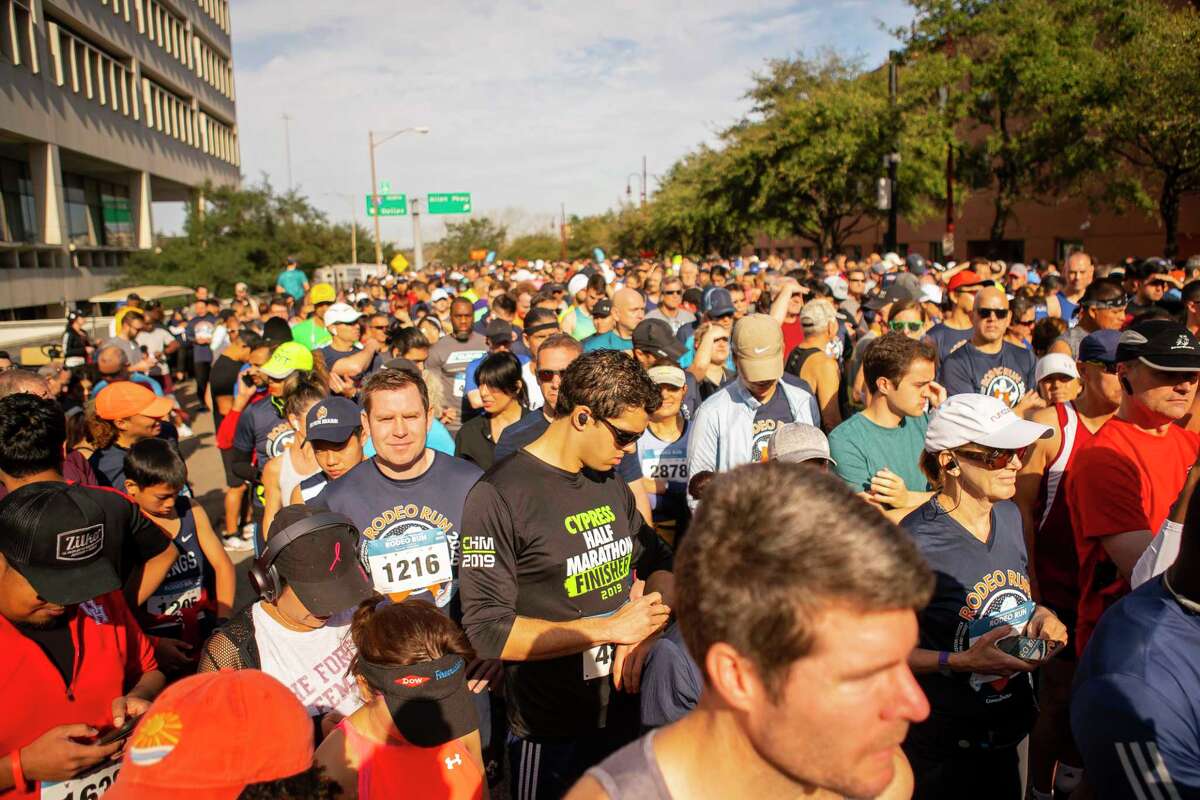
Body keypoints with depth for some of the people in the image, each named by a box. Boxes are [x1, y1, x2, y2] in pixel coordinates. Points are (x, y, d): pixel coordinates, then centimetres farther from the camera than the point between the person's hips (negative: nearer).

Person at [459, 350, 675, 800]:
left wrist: (643, 635, -8)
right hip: (550, 736, -6)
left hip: (627, 711, 6)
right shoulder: (499, 496, -18)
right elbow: (487, 630, -21)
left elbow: (658, 562, 13)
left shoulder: (612, 485, 4)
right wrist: (609, 628, -21)